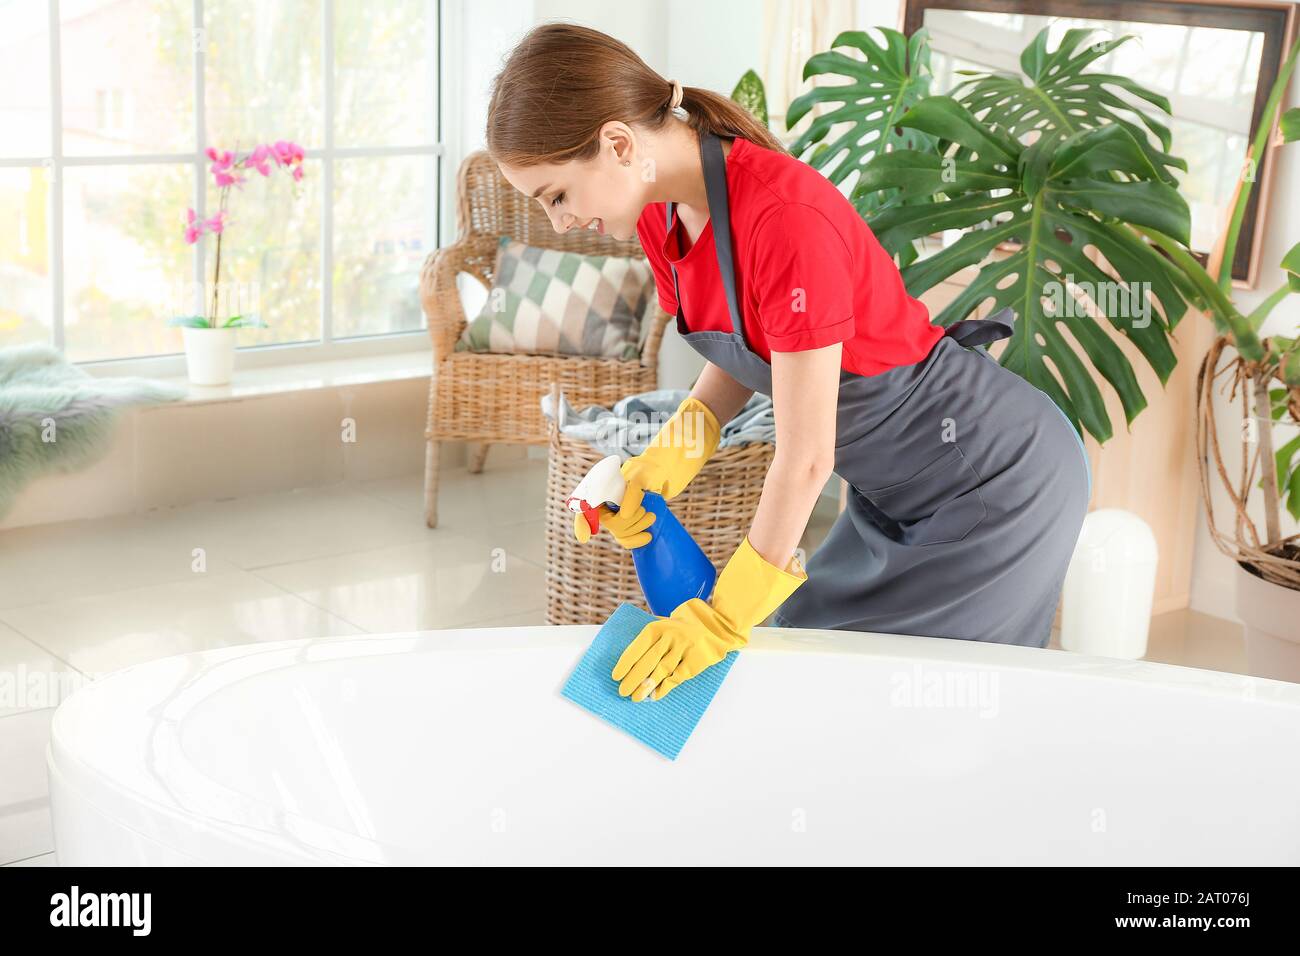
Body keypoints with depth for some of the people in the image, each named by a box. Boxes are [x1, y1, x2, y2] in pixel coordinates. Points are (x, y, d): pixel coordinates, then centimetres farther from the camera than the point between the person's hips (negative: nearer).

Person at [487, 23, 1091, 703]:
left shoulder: (788, 219, -33)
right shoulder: (662, 212, -6)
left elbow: (806, 459, -28)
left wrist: (728, 616, -20)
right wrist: (663, 463, -8)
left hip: (997, 479, -8)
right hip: (899, 488, 8)